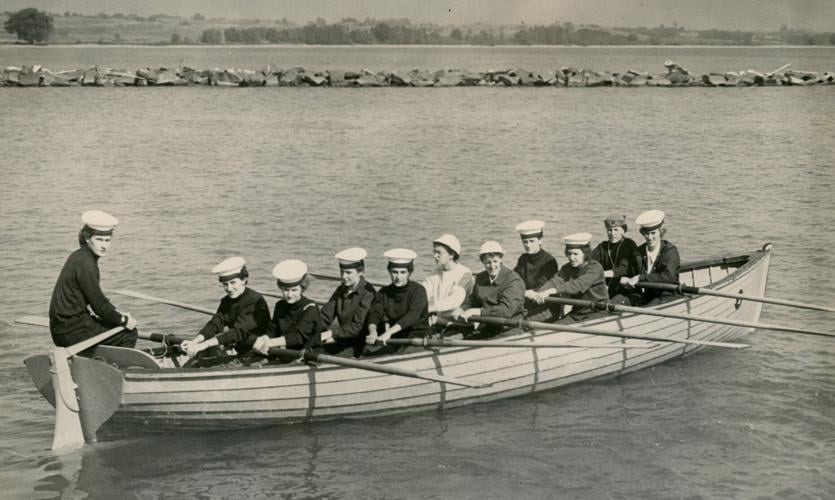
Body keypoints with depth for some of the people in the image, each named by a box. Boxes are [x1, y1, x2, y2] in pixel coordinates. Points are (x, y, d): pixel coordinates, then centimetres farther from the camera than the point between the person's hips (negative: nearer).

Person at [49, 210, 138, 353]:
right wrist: (123, 320, -4)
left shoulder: (78, 257, 11)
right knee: (128, 334, -6)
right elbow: (99, 305, -17)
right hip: (71, 332, -10)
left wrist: (118, 314, 13)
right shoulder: (85, 264, -19)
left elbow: (97, 299, 21)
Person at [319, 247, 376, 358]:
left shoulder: (367, 293, -12)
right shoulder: (340, 290, 11)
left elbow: (357, 327, -19)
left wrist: (330, 334, -25)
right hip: (343, 341, 6)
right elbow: (325, 316, 5)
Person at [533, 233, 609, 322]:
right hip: (576, 314, 6)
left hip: (597, 312, -6)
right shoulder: (567, 269, 5)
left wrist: (552, 290, -41)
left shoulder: (595, 268, -15)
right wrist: (538, 293, -34)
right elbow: (555, 281, -13)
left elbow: (578, 285, -30)